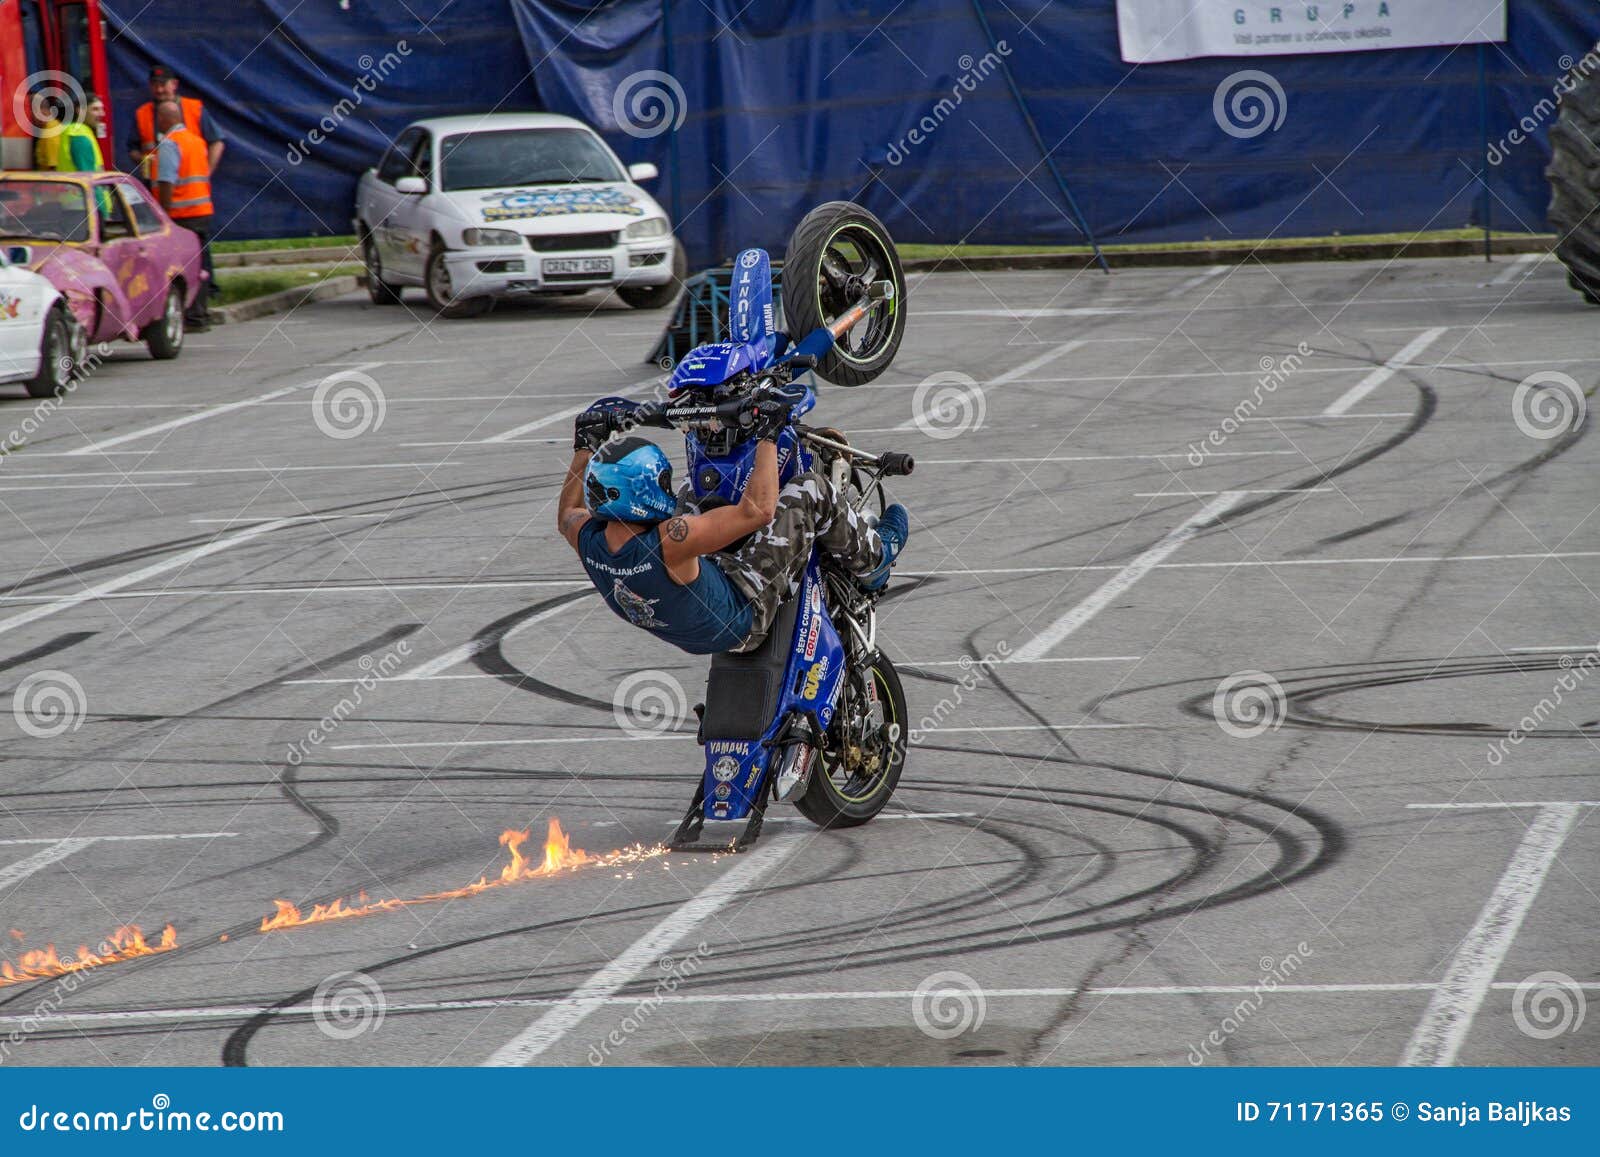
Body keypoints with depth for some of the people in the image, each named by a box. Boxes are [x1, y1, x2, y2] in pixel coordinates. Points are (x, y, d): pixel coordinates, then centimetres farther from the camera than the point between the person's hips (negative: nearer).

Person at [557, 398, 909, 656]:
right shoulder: (667, 541, -41)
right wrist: (768, 436, -28)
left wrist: (583, 446, 14)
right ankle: (872, 560, 21)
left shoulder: (589, 541, -20)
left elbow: (567, 514, 8)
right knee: (811, 489, -8)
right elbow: (758, 510, -37)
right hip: (746, 614, -8)